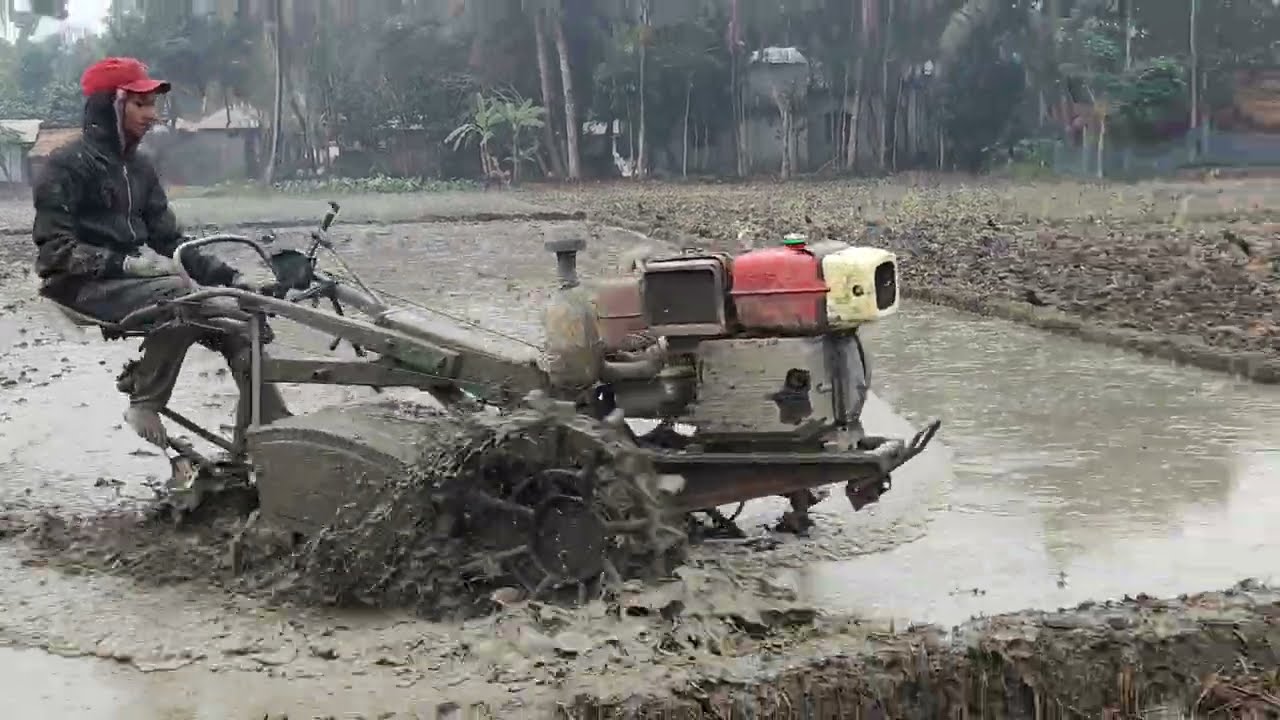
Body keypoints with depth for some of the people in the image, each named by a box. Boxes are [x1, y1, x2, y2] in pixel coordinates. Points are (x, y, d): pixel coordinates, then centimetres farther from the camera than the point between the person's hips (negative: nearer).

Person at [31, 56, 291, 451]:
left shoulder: (139, 166, 15)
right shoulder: (67, 165, -6)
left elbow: (169, 240, 13)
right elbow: (56, 248, -13)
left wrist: (229, 276, -1)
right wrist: (126, 263, -25)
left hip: (135, 279, 7)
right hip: (85, 285, -6)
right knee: (176, 293, -36)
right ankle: (144, 406, -23)